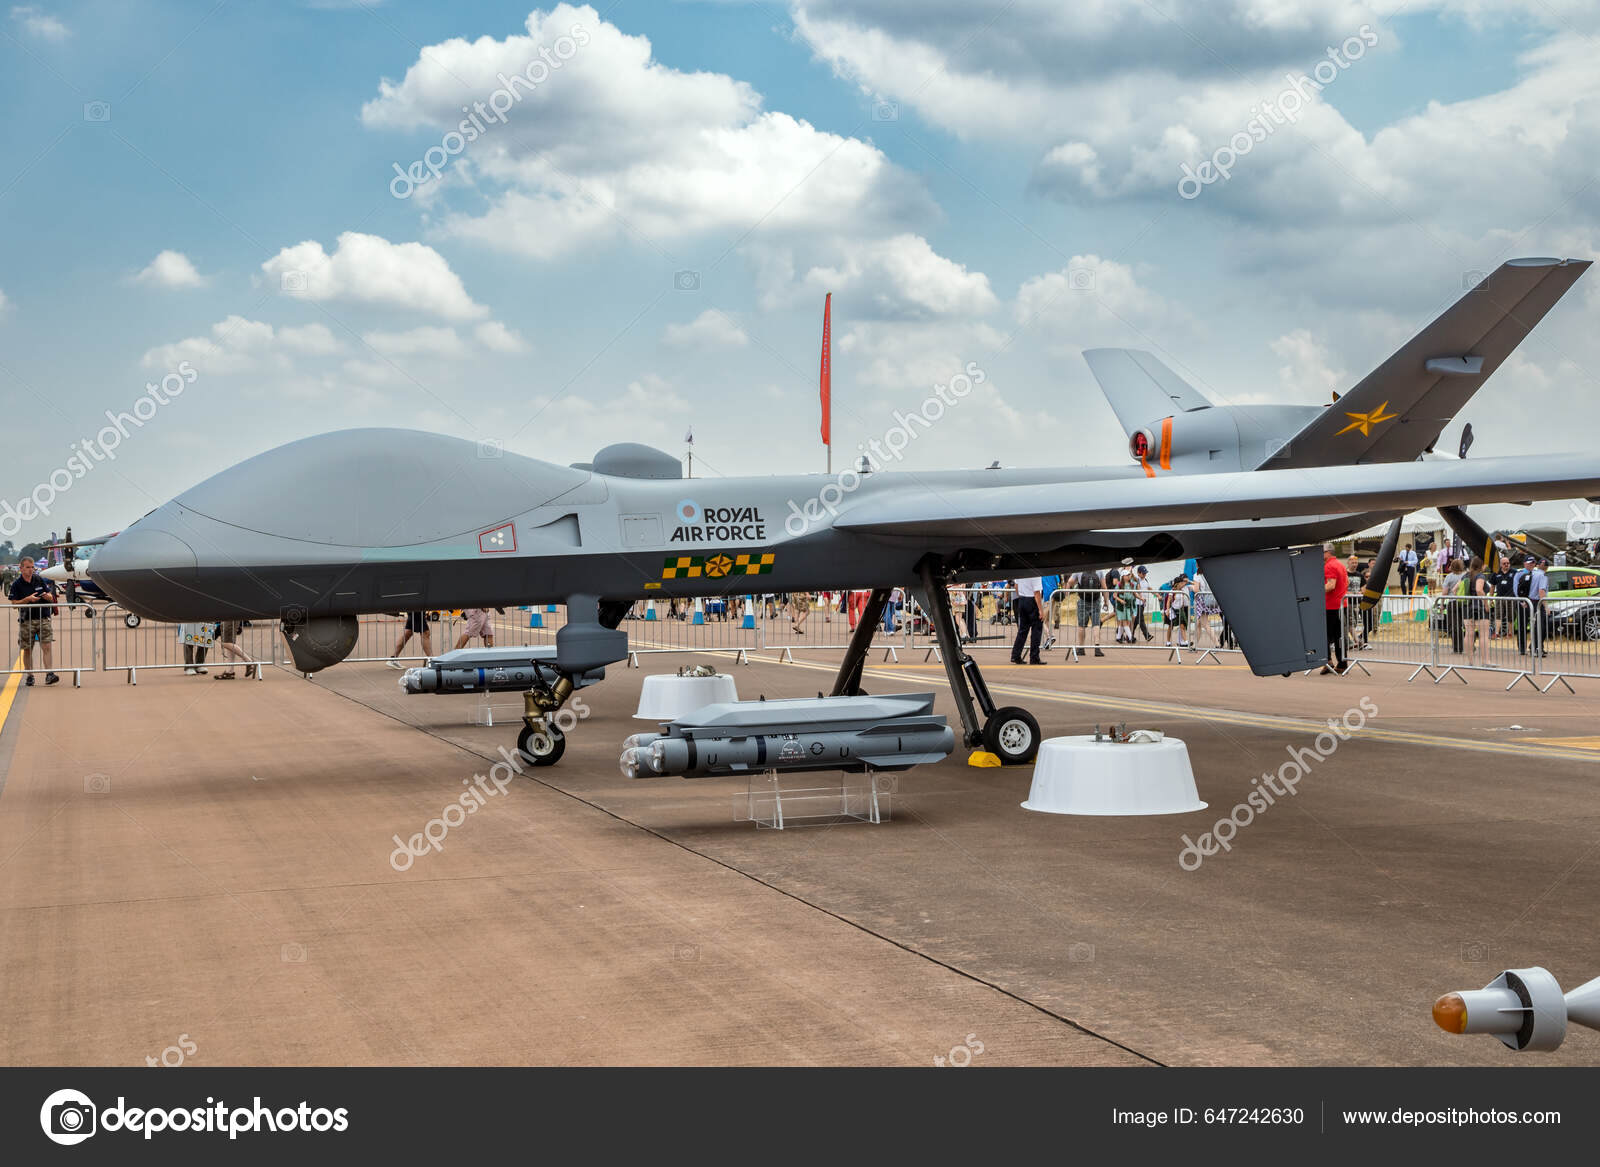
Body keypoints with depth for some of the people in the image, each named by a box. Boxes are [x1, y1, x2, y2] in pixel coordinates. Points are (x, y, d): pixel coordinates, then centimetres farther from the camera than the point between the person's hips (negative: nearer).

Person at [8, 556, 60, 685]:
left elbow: (51, 597, 11)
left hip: (43, 618, 1)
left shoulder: (40, 580, 8)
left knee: (47, 646, -11)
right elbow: (14, 603, -5)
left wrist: (48, 596, -12)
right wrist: (28, 599, -19)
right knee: (27, 650, 5)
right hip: (26, 621, -1)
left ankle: (49, 675, -16)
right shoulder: (16, 584, 1)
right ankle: (30, 676, 15)